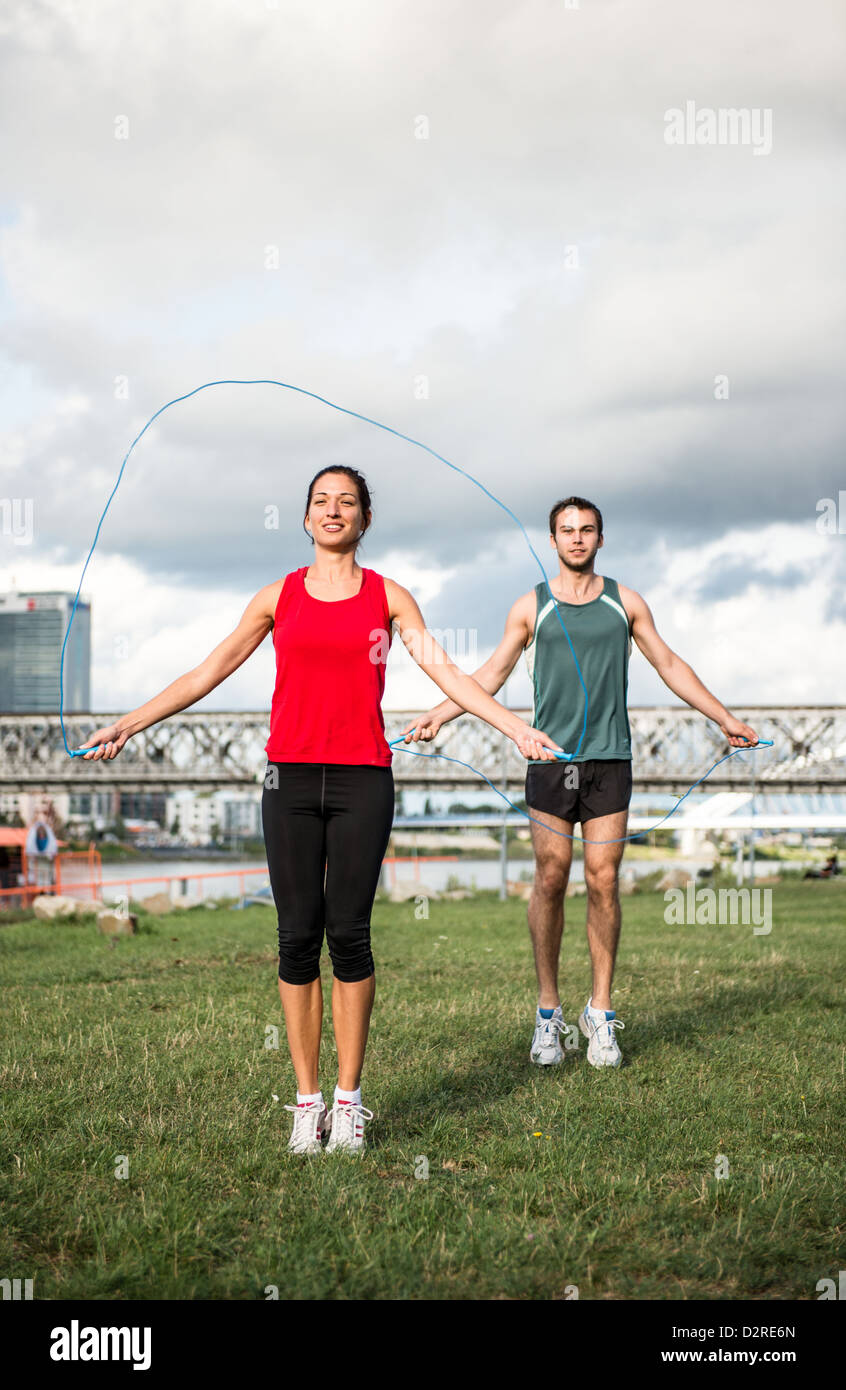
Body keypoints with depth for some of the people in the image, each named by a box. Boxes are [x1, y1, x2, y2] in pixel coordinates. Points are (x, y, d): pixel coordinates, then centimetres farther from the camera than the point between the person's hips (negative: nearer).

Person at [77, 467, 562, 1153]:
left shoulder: (389, 596, 9)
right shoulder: (278, 596, 11)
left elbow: (446, 672, 5)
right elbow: (209, 672, 12)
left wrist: (516, 727, -6)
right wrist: (128, 725, 8)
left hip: (363, 780, -1)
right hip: (292, 779, 1)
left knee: (349, 935, -3)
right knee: (298, 937, 0)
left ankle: (349, 1099, 8)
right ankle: (307, 1101, 9)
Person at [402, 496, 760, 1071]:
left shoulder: (625, 602, 11)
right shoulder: (531, 607, 8)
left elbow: (670, 666, 17)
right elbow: (491, 674, 11)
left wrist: (724, 718, 16)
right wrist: (438, 715, 0)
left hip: (609, 759, 1)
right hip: (550, 758, 0)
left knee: (604, 882, -3)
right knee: (551, 880, -3)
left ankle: (601, 1013, 7)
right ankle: (548, 1012, 8)